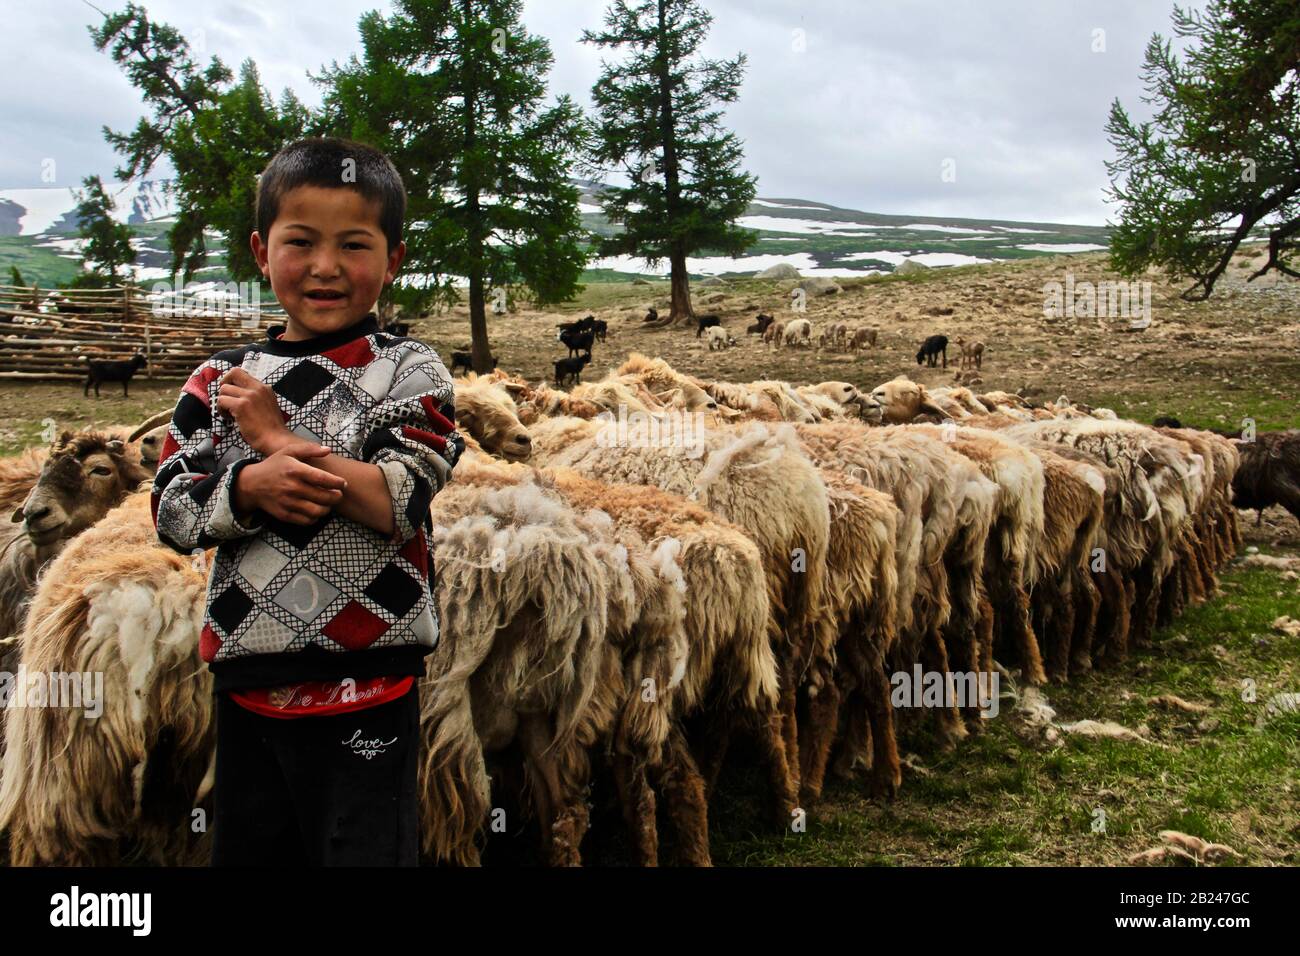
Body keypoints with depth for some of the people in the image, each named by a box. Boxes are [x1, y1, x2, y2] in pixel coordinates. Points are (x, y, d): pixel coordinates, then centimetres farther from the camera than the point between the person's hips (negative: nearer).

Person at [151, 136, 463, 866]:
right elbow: (171, 512, 1)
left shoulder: (410, 369, -5)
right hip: (247, 674, 5)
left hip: (366, 684, -4)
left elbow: (400, 500, -19)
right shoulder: (221, 379, 6)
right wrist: (248, 488, -19)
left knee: (366, 847, 7)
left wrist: (276, 435, -16)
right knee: (247, 847, 21)